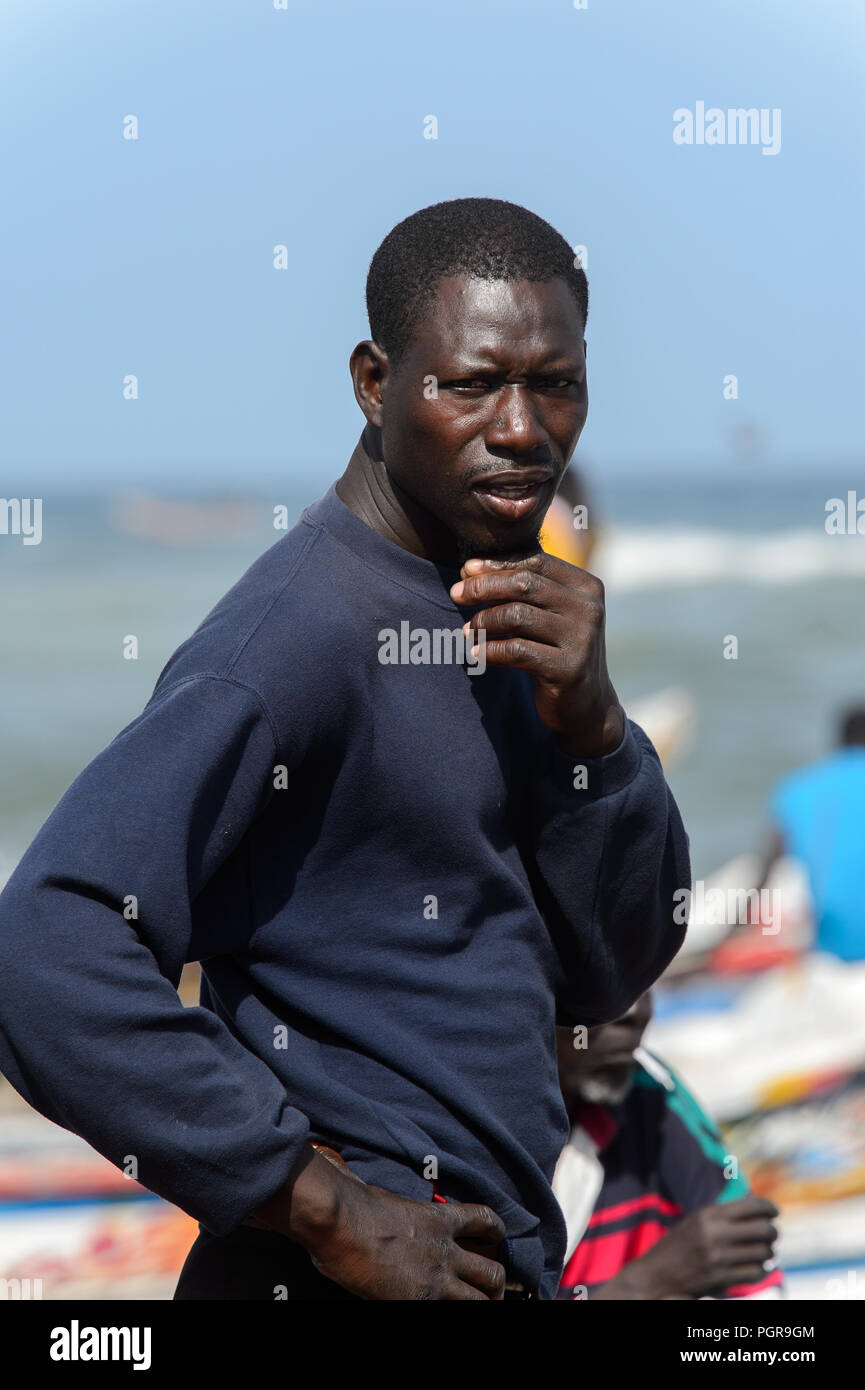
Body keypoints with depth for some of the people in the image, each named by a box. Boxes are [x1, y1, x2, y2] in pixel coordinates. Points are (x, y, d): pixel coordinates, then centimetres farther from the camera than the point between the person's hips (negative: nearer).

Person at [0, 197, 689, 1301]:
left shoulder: (506, 614, 8)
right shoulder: (299, 634, -18)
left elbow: (605, 978, 8)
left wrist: (587, 720, -8)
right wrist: (331, 1211, -23)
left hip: (502, 1261, 8)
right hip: (350, 1286, -8)